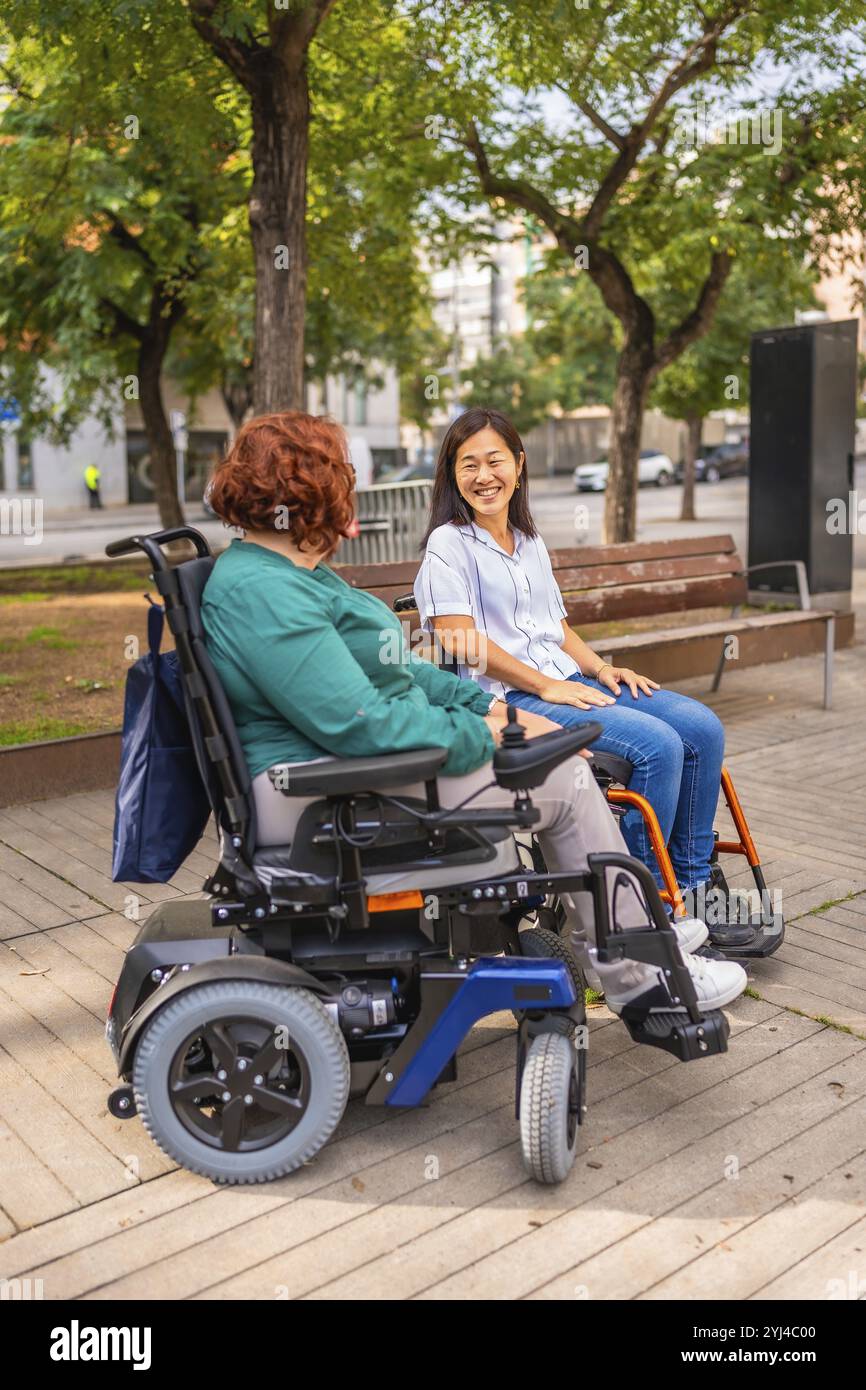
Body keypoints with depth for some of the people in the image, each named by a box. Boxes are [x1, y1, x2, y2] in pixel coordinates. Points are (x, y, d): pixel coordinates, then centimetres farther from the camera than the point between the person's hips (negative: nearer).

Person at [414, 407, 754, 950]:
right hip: (510, 699, -8)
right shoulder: (449, 545, -3)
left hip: (568, 683, 8)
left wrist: (601, 668, 4)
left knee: (703, 727, -7)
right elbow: (461, 641, -13)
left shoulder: (531, 542, 21)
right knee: (657, 744, -25)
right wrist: (544, 685, -15)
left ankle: (691, 884, 2)